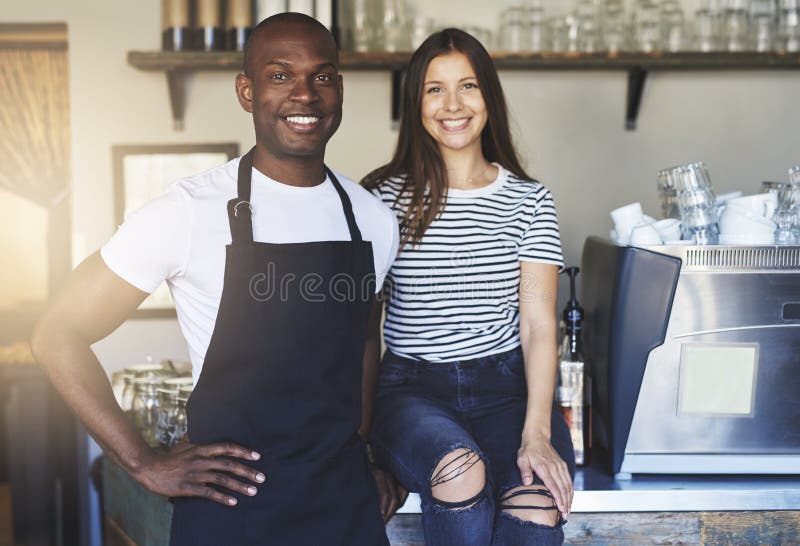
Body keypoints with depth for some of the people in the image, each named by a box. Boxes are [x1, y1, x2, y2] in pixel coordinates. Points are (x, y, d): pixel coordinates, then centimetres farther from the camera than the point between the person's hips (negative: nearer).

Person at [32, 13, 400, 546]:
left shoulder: (376, 221, 1)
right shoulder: (189, 211, -13)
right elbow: (59, 335, -8)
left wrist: (365, 451, 9)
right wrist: (145, 464, -11)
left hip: (350, 499, 4)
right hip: (232, 502, -4)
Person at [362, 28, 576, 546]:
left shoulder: (529, 201, 6)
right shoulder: (385, 196, 2)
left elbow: (539, 324, -1)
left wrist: (537, 432, -15)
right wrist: (363, 420, -9)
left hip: (506, 388, 1)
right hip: (413, 388, -1)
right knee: (461, 470, -34)